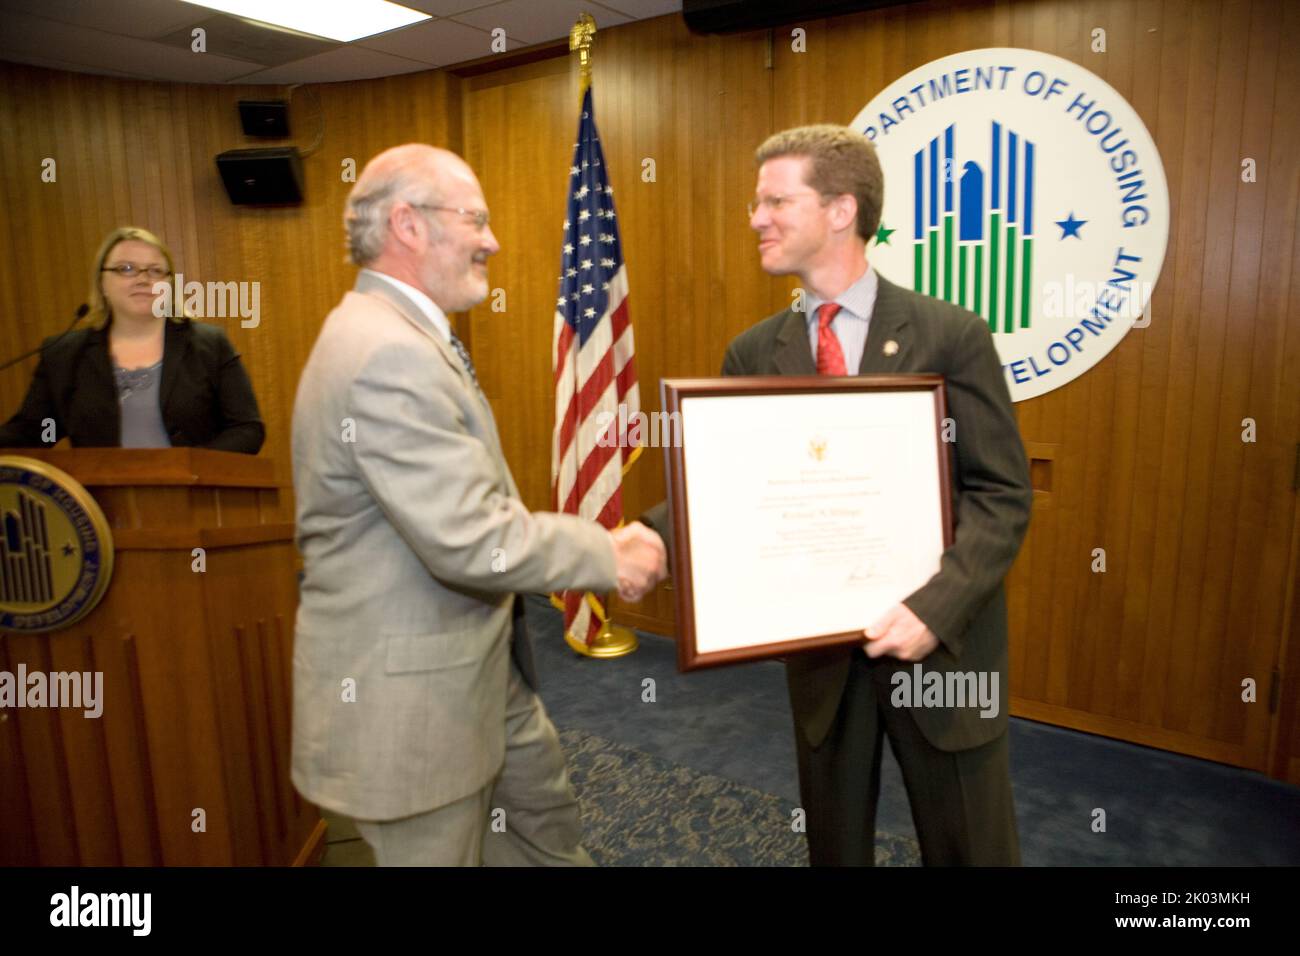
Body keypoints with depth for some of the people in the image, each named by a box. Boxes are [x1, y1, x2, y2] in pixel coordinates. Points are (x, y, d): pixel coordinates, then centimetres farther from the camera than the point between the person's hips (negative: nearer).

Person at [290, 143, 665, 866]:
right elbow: (472, 540, -30)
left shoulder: (402, 334, 9)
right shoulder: (389, 354, -26)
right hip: (410, 697, -10)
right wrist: (608, 554, -17)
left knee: (548, 821, 25)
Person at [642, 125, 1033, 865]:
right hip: (819, 642, 3)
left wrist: (935, 608, -22)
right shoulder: (754, 353, 1)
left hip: (943, 639, -2)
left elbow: (1003, 495, -10)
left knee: (969, 847, 16)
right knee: (835, 842, 20)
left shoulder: (951, 337, -9)